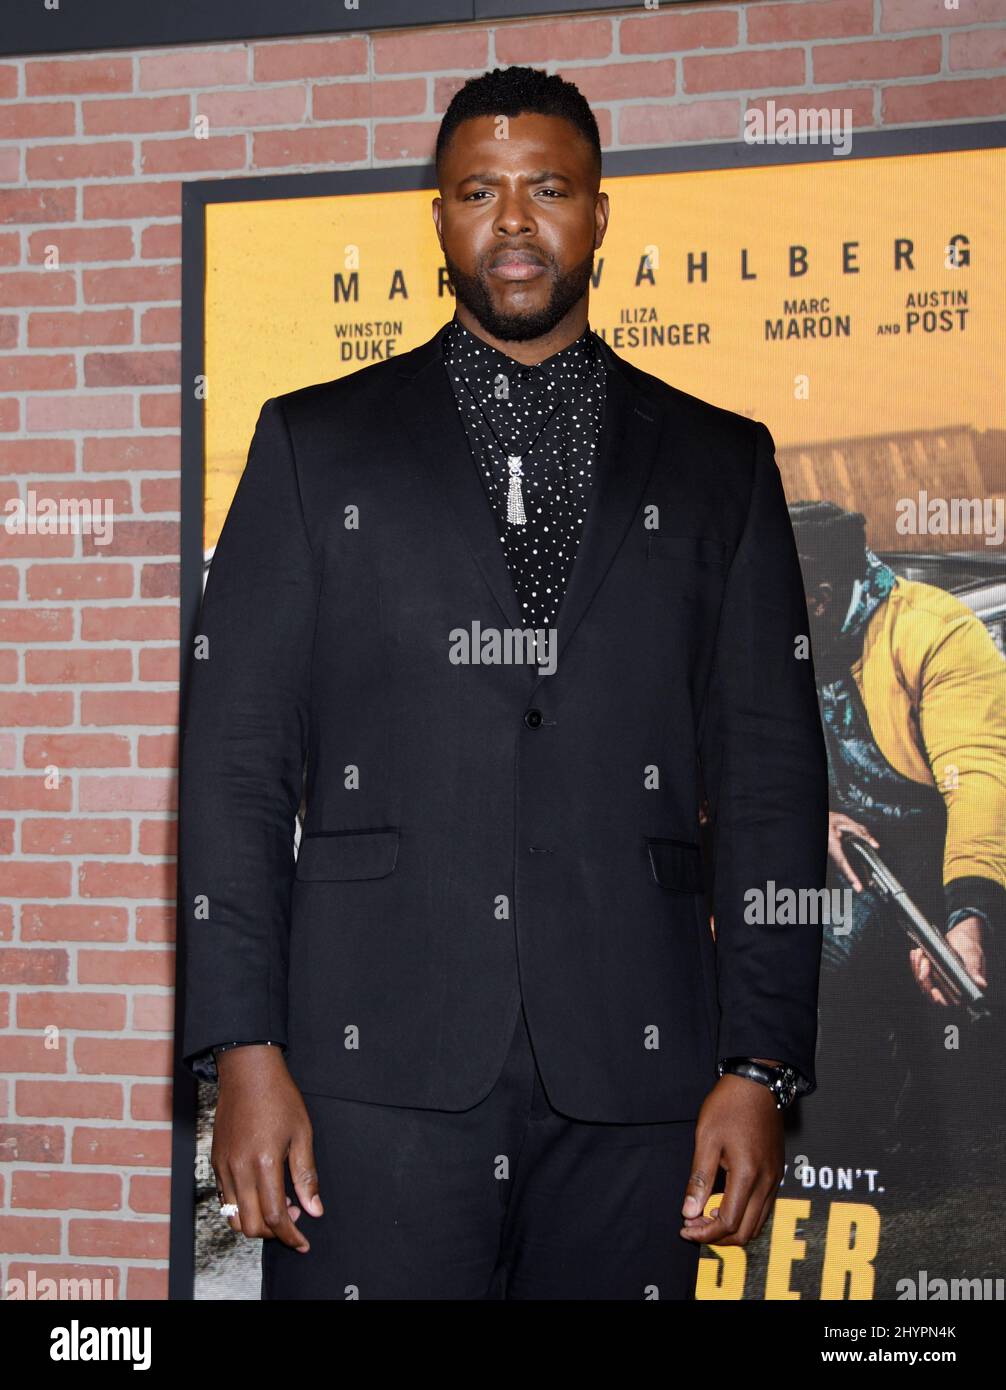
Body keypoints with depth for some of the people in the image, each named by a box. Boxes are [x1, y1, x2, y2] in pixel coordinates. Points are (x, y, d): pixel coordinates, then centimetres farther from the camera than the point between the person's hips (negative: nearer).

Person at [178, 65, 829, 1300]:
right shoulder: (316, 443, 10)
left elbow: (771, 779, 8)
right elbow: (235, 758, 5)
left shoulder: (717, 463, 12)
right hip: (377, 1062, -1)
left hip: (630, 1067, 1)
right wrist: (245, 1050, -4)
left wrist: (761, 1065, -1)